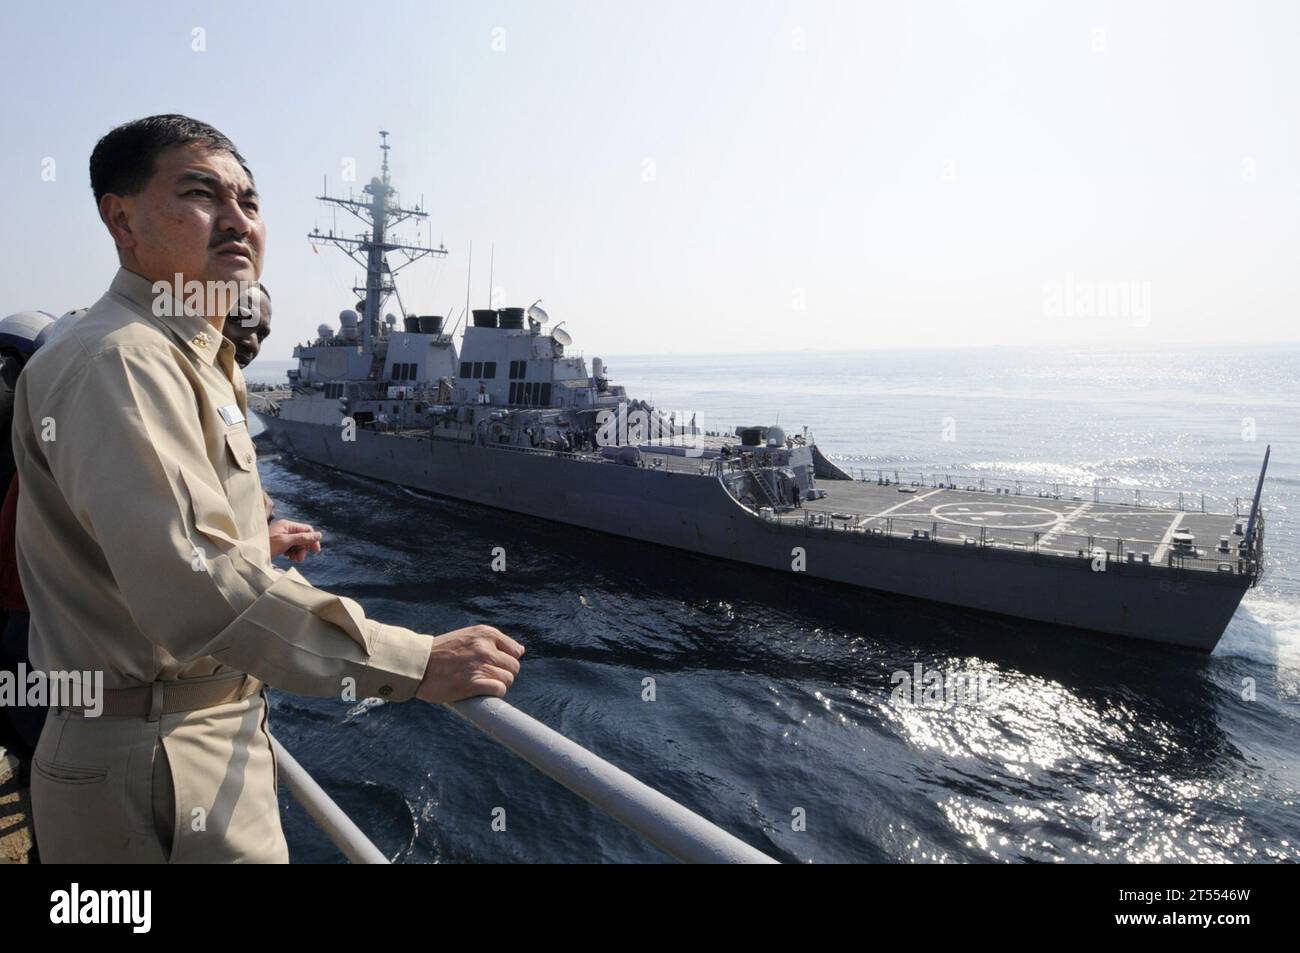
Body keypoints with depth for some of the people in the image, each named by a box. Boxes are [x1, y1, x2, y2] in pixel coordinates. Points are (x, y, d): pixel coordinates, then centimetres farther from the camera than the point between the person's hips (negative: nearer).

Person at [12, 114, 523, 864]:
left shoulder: (196, 361, 13)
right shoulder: (116, 361, -22)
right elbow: (193, 581, -35)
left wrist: (262, 538, 43)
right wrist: (417, 663, -36)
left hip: (217, 743, 10)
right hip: (163, 776, -10)